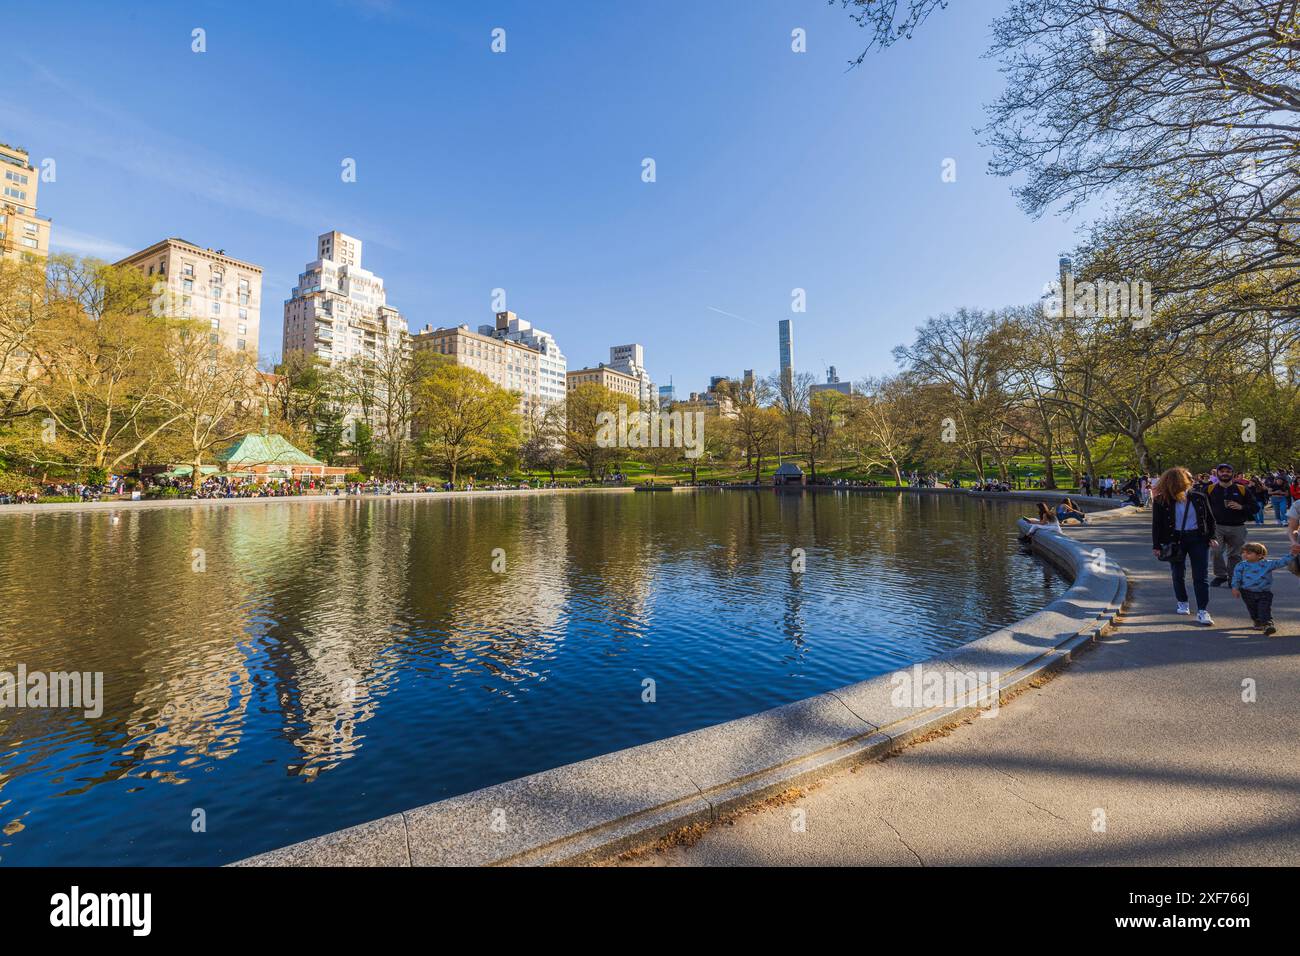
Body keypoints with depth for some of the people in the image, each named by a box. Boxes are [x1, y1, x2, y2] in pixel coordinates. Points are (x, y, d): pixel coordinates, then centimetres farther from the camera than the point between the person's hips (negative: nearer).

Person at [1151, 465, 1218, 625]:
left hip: (1198, 539, 1)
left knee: (1200, 577, -2)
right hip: (1175, 540, -1)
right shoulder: (1161, 500, -8)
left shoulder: (1199, 497, -1)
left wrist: (1211, 537, 2)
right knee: (1178, 575, 12)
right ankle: (1182, 603, 32)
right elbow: (1156, 524, -3)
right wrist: (1156, 545, -5)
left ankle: (1202, 611, -1)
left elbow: (1210, 518, 11)